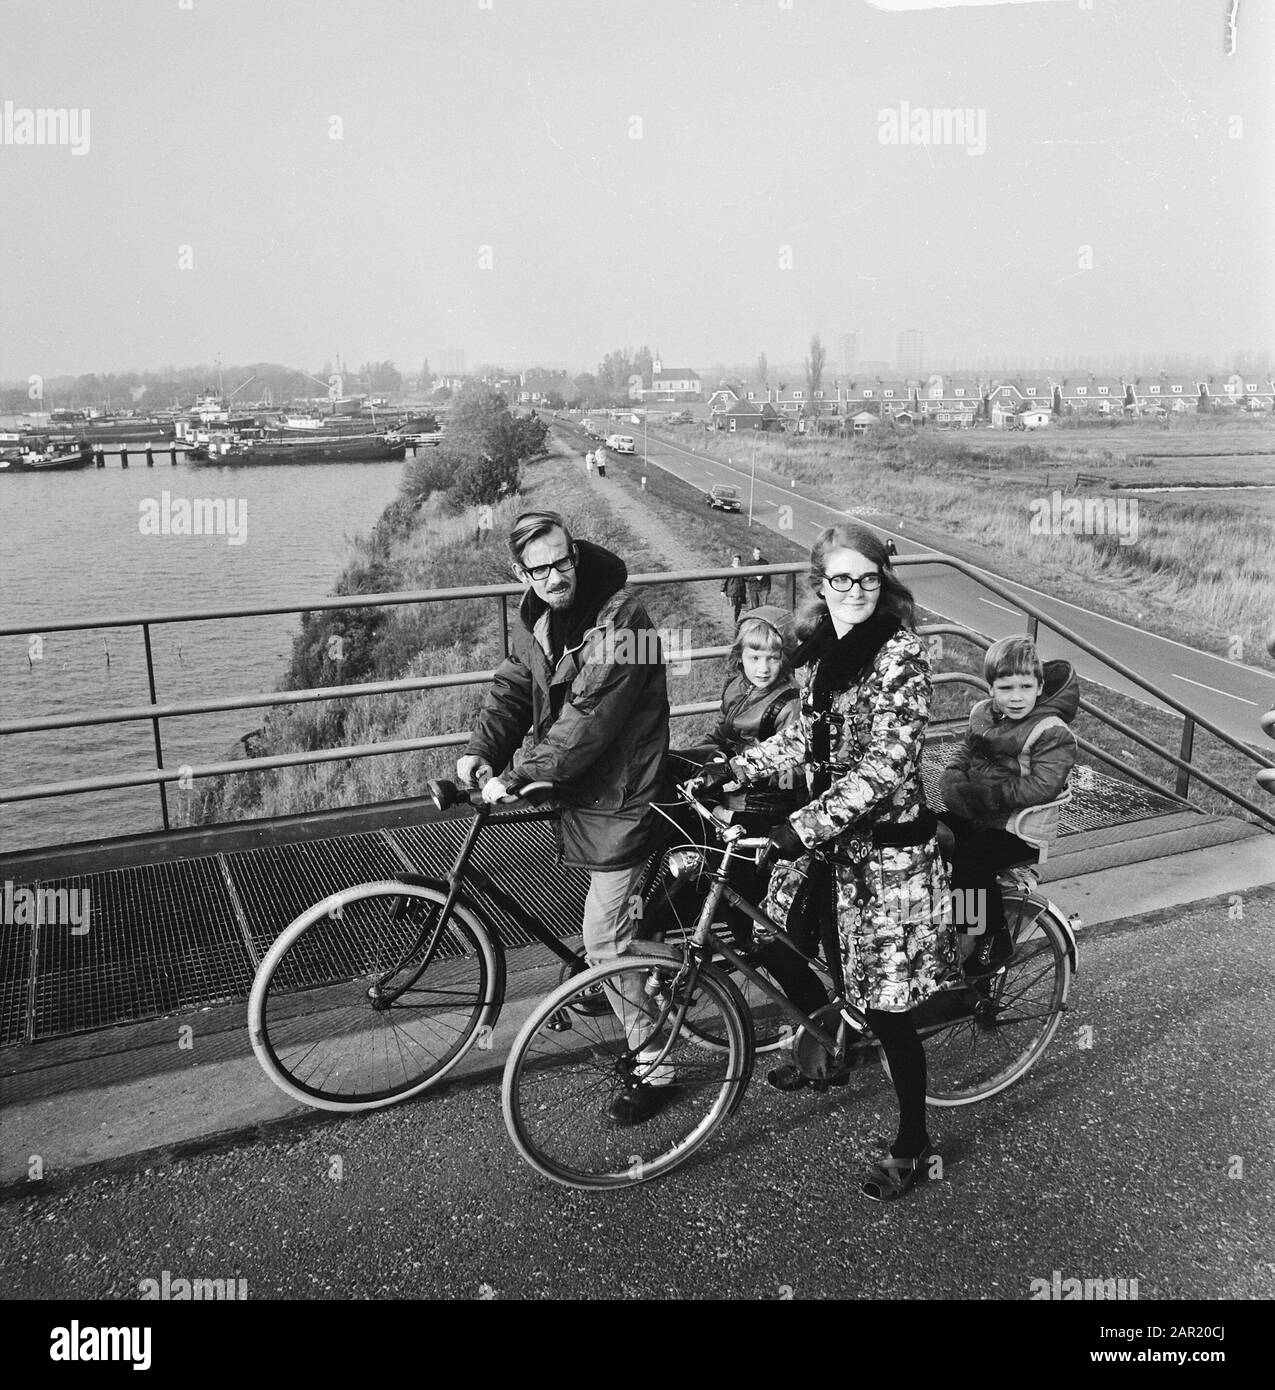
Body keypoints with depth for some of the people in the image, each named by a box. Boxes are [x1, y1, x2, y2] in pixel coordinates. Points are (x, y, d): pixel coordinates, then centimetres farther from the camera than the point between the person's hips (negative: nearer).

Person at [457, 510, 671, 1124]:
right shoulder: (536, 617, 2)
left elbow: (587, 721, -29)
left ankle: (653, 1068, 14)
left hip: (619, 798, -8)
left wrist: (516, 776, -27)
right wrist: (479, 750, -14)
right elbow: (512, 688, 2)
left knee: (606, 938, -3)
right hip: (578, 787, 8)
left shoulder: (619, 619, -24)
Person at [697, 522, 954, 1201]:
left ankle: (913, 1146, 22)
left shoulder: (901, 654, -18)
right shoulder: (825, 648, 6)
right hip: (833, 832, 8)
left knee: (886, 1004, 1)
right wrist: (731, 768, 7)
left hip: (886, 843, -8)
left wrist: (804, 826, -30)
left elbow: (885, 765, -24)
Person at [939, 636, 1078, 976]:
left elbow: (1039, 787, -22)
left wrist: (981, 795, -25)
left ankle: (996, 938, -7)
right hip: (972, 816, 7)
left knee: (968, 860, -28)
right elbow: (962, 757, 14)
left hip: (1018, 830, -7)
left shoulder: (1053, 733, -13)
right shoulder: (983, 714, 9)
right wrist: (955, 786, -9)